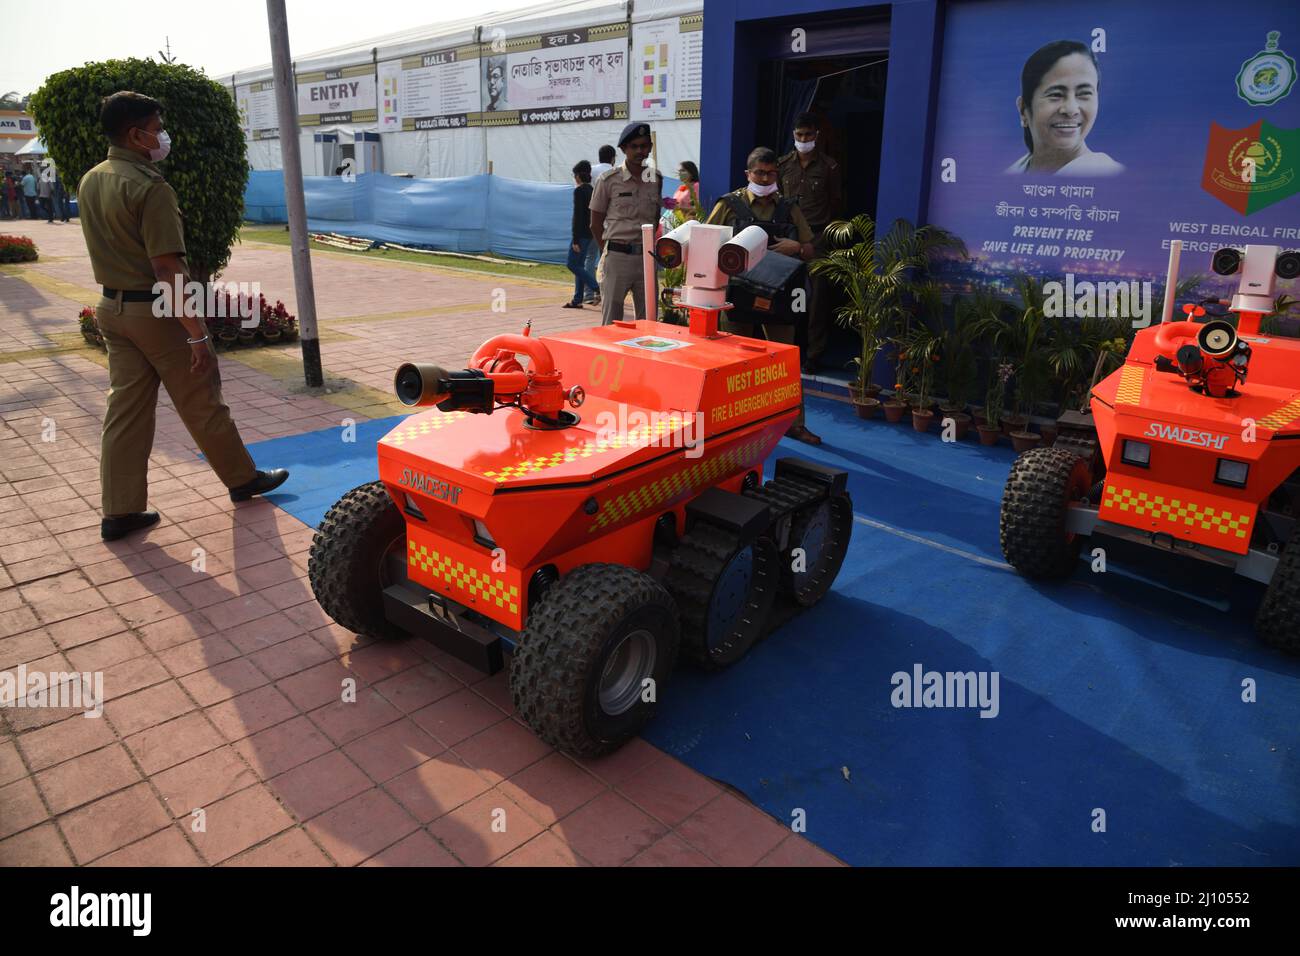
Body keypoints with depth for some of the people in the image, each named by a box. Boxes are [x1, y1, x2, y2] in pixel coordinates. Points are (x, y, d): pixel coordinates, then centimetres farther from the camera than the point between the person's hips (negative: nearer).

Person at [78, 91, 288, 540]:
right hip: (156, 310, -8)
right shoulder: (150, 187, -18)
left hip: (113, 308, 8)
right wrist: (196, 334, -22)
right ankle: (242, 478, 24)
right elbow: (168, 269, -23)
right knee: (202, 405, 7)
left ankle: (120, 511, 12)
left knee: (126, 409, 9)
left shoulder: (90, 182, 8)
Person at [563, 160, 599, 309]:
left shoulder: (579, 190, -13)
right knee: (579, 265, 12)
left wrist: (575, 240, -18)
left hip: (581, 233, -9)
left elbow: (577, 215, -18)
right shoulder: (591, 189, 12)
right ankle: (577, 300, 13)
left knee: (572, 264, -3)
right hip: (589, 233, 9)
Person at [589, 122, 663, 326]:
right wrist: (610, 250, 5)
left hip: (646, 257, 4)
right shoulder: (609, 180, -2)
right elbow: (596, 224, 3)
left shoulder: (657, 179, 9)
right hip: (617, 256, -4)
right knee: (611, 321, 0)